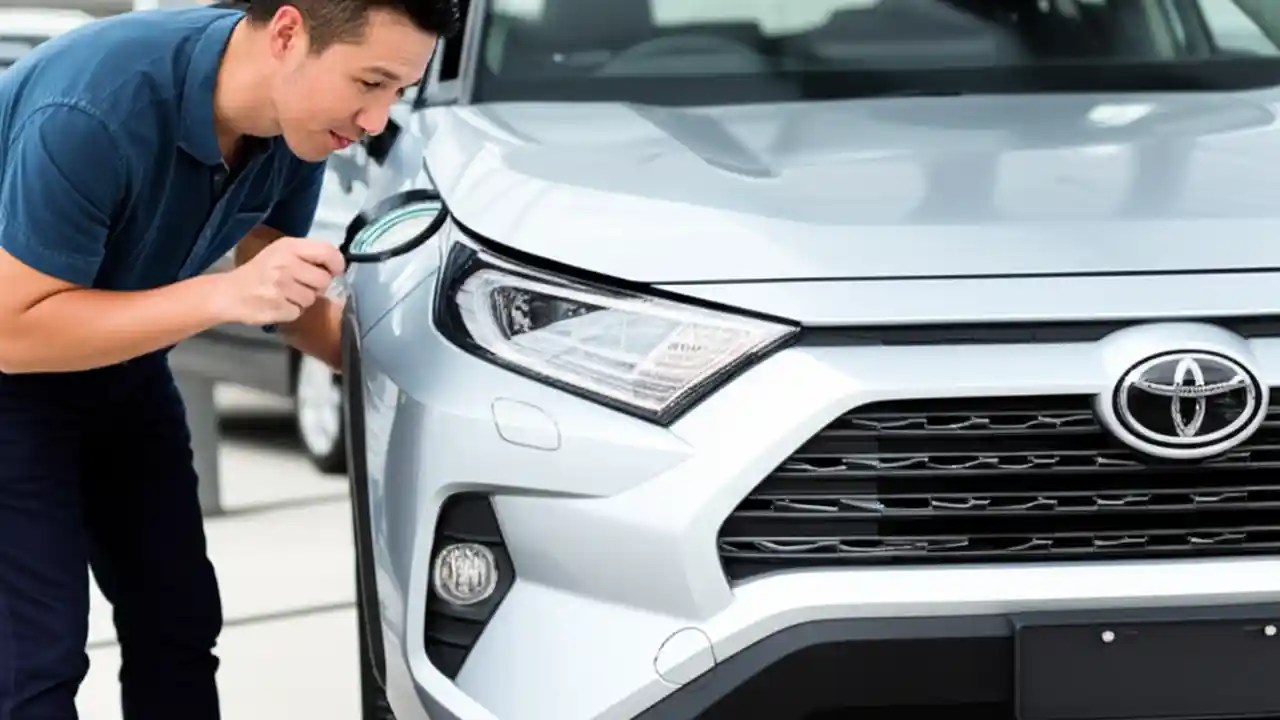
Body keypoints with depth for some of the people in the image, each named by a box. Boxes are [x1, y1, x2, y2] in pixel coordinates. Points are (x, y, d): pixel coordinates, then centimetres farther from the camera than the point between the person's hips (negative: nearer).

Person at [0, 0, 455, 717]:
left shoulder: (295, 120, -13)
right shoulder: (94, 110, -36)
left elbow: (280, 292, 3)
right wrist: (225, 296, -38)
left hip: (119, 359, 7)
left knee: (180, 628, 8)